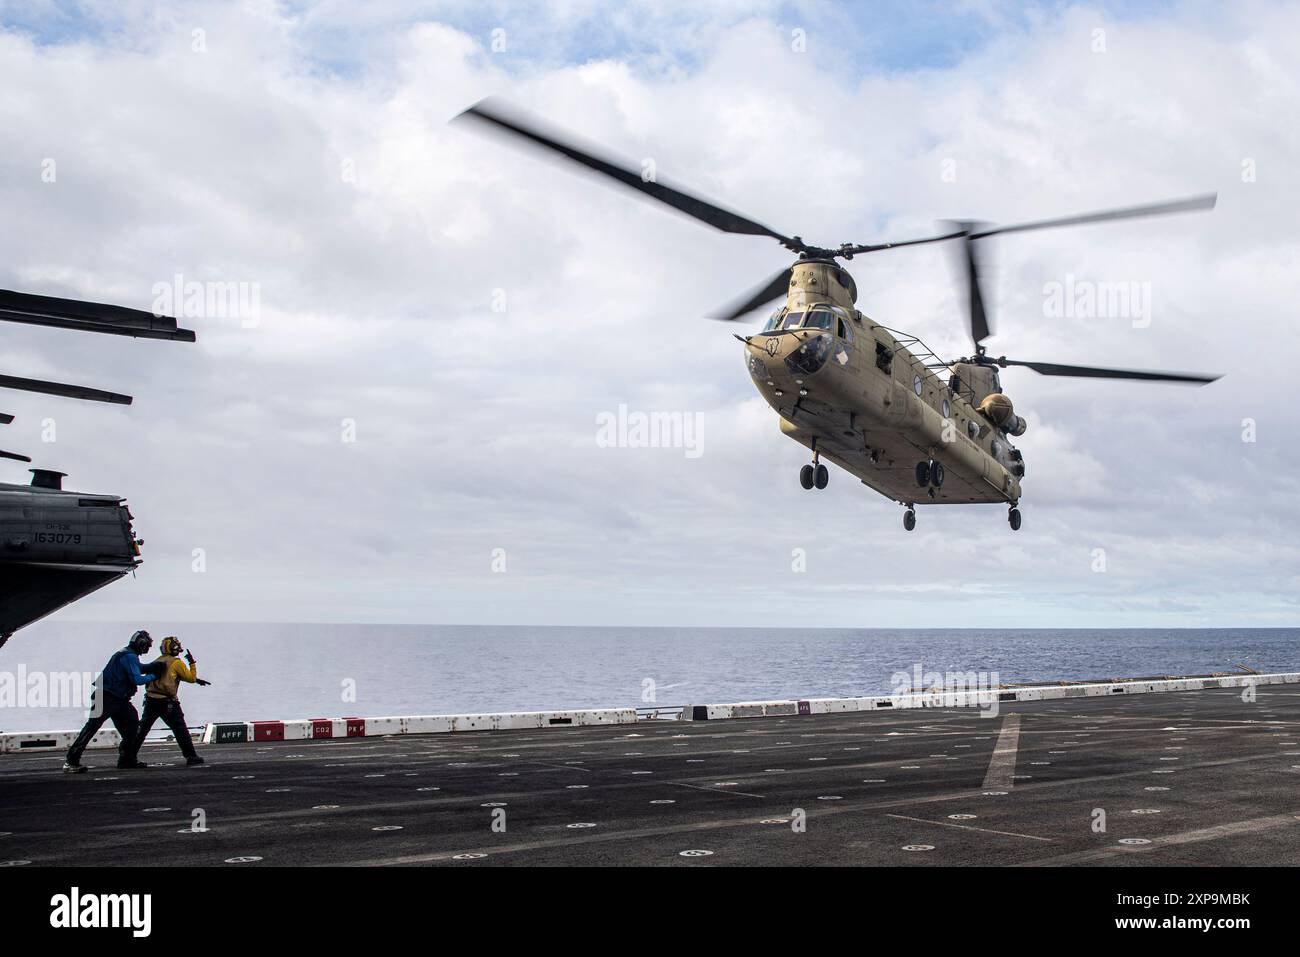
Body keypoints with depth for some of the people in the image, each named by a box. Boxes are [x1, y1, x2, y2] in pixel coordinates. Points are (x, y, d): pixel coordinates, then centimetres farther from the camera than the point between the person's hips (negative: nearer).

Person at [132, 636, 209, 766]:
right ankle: (191, 756, -1)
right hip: (167, 702, -6)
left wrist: (196, 679, 24)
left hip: (150, 700, 6)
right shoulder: (176, 663, -6)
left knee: (142, 730, 16)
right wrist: (192, 663, 9)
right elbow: (191, 678, -2)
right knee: (180, 730, 1)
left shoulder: (157, 661, 15)